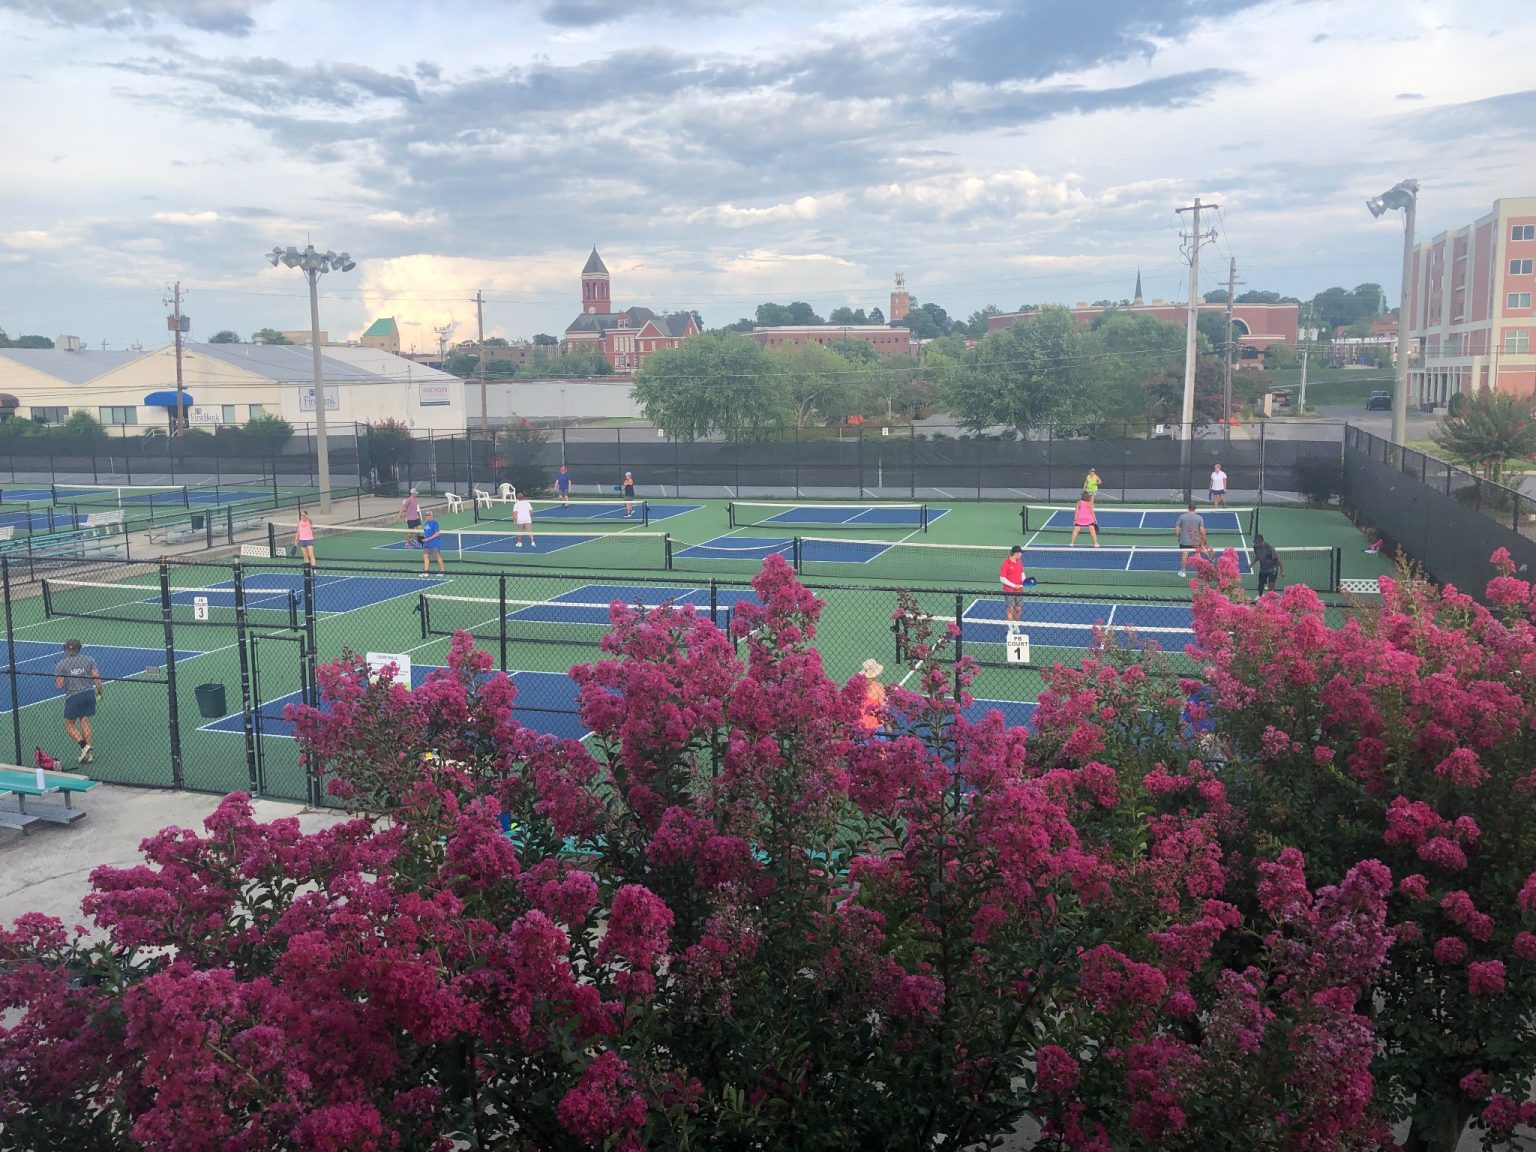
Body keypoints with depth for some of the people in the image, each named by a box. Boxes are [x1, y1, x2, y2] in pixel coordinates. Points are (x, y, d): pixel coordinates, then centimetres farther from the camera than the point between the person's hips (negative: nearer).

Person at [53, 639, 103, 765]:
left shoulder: (60, 665, -3)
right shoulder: (88, 660, 3)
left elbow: (59, 685, -6)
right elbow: (97, 678, 0)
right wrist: (100, 691, 13)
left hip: (73, 696, -3)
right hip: (89, 693, 4)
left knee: (69, 724, 12)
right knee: (85, 722, 12)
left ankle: (84, 746, -7)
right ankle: (88, 754, 10)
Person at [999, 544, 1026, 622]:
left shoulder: (1020, 562, 6)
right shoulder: (1006, 564, -15)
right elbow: (1002, 579, -14)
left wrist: (1024, 581, -4)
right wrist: (1014, 585, -17)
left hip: (1019, 590, 6)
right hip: (1009, 591, -6)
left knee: (1018, 609, 10)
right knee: (1010, 609, 1)